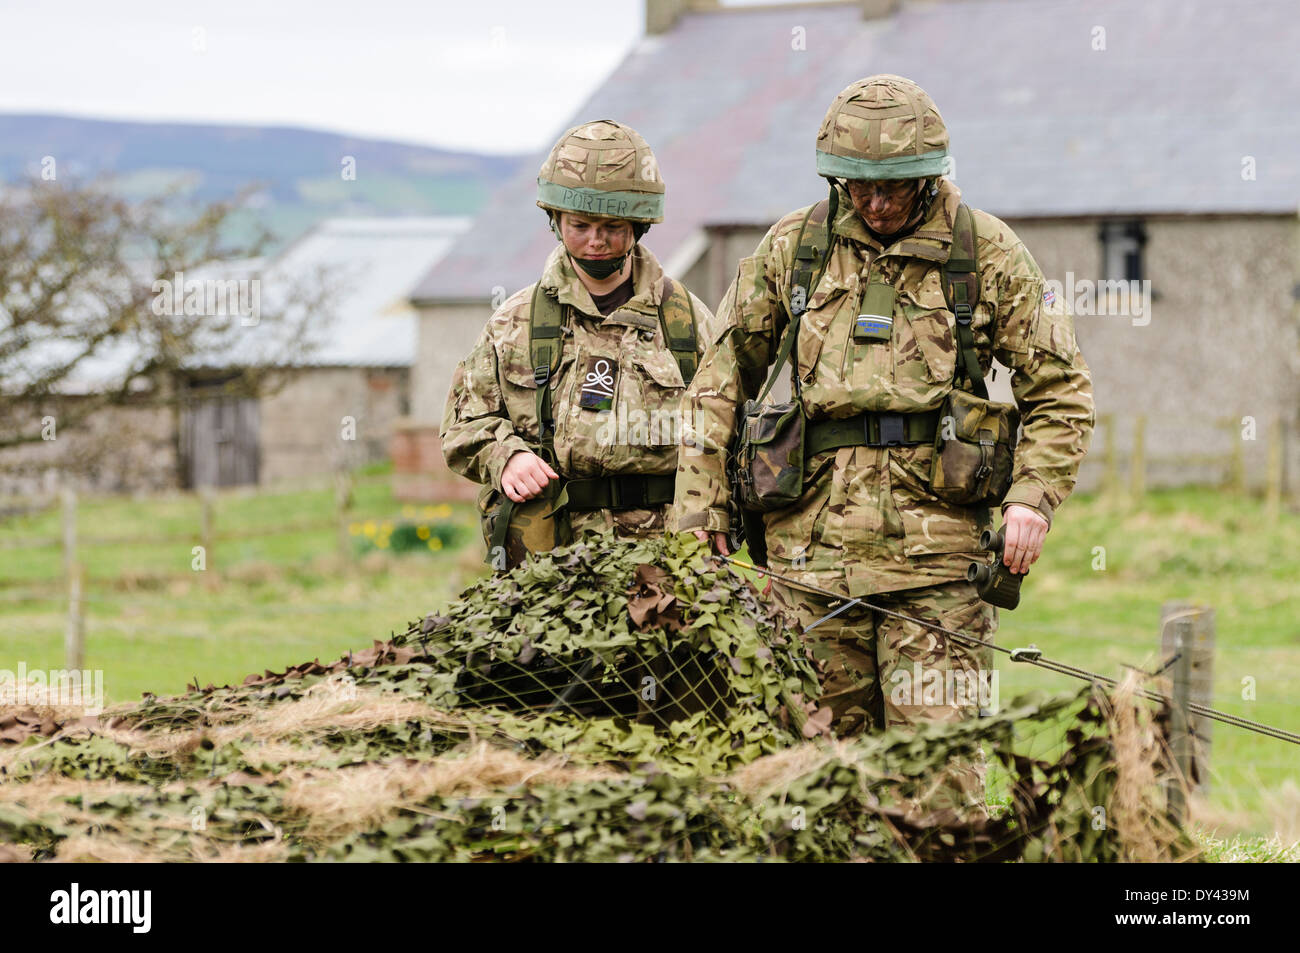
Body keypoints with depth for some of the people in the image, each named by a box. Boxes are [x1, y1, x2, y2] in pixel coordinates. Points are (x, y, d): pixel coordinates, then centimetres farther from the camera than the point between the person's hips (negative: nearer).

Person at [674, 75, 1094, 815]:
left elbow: (1062, 389, 8)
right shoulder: (793, 247, 9)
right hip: (813, 556, 2)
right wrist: (703, 503, 10)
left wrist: (1034, 497, -6)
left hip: (937, 561, -2)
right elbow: (722, 378, 17)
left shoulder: (989, 253, 4)